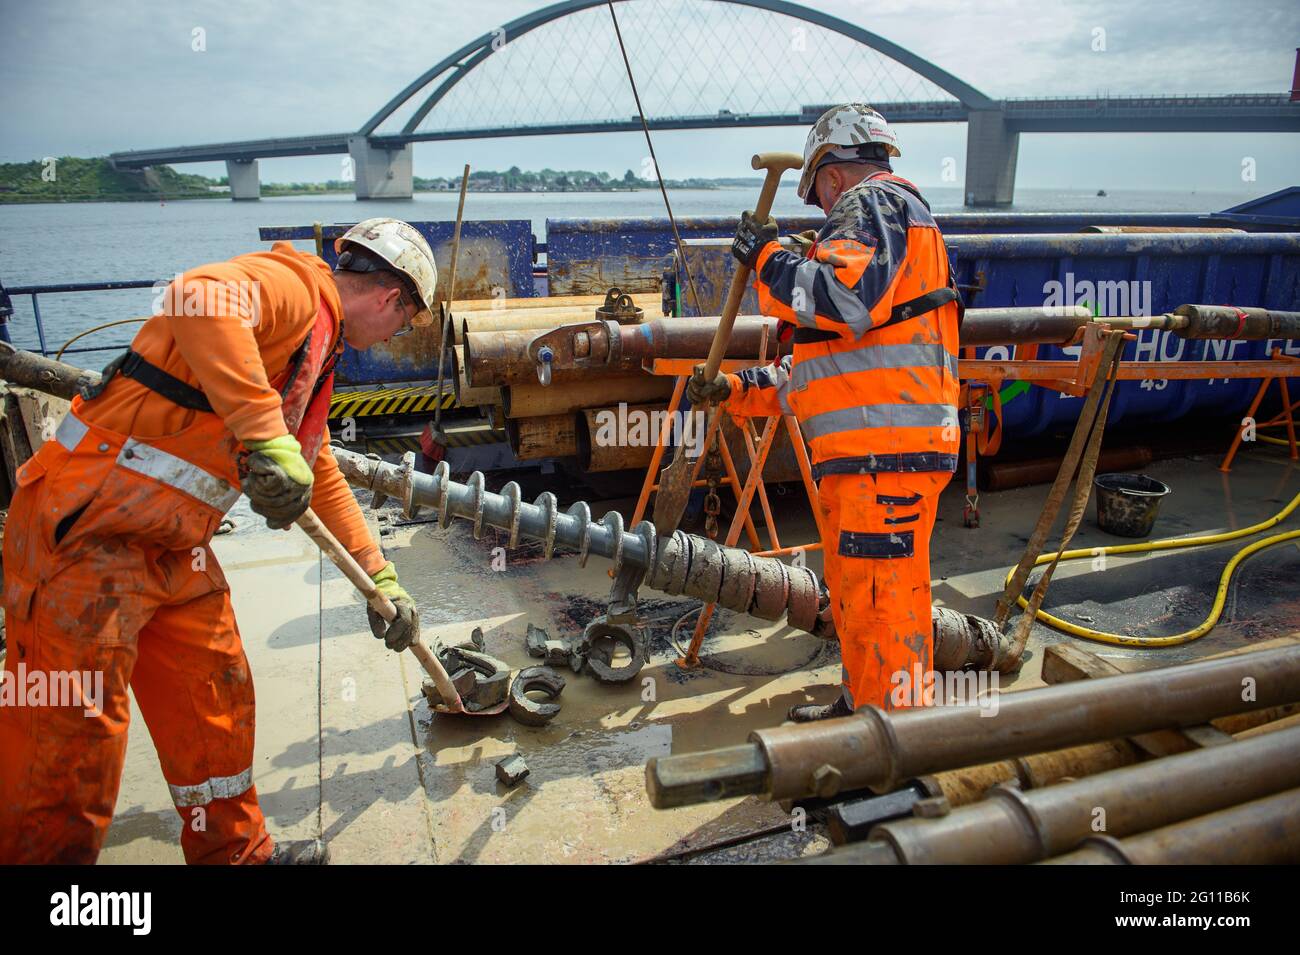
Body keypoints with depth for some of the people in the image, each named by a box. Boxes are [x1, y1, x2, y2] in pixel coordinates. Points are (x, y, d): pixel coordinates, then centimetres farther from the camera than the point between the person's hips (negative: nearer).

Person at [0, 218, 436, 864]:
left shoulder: (317, 350, 19)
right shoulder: (296, 285, -11)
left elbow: (322, 477, 26)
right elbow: (198, 299, -34)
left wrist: (382, 580, 25)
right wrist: (268, 435, -35)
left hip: (174, 547, 10)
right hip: (87, 529, -10)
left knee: (218, 706, 18)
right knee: (70, 743, -1)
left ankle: (236, 851, 35)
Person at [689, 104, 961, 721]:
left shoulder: (875, 204, -2)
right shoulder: (881, 222, 30)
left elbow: (844, 298, -25)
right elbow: (829, 363, 28)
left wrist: (768, 259, -9)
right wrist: (737, 391, 24)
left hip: (887, 451, -11)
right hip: (861, 452, 11)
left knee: (878, 602, -6)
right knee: (852, 595, 21)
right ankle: (859, 703, 37)